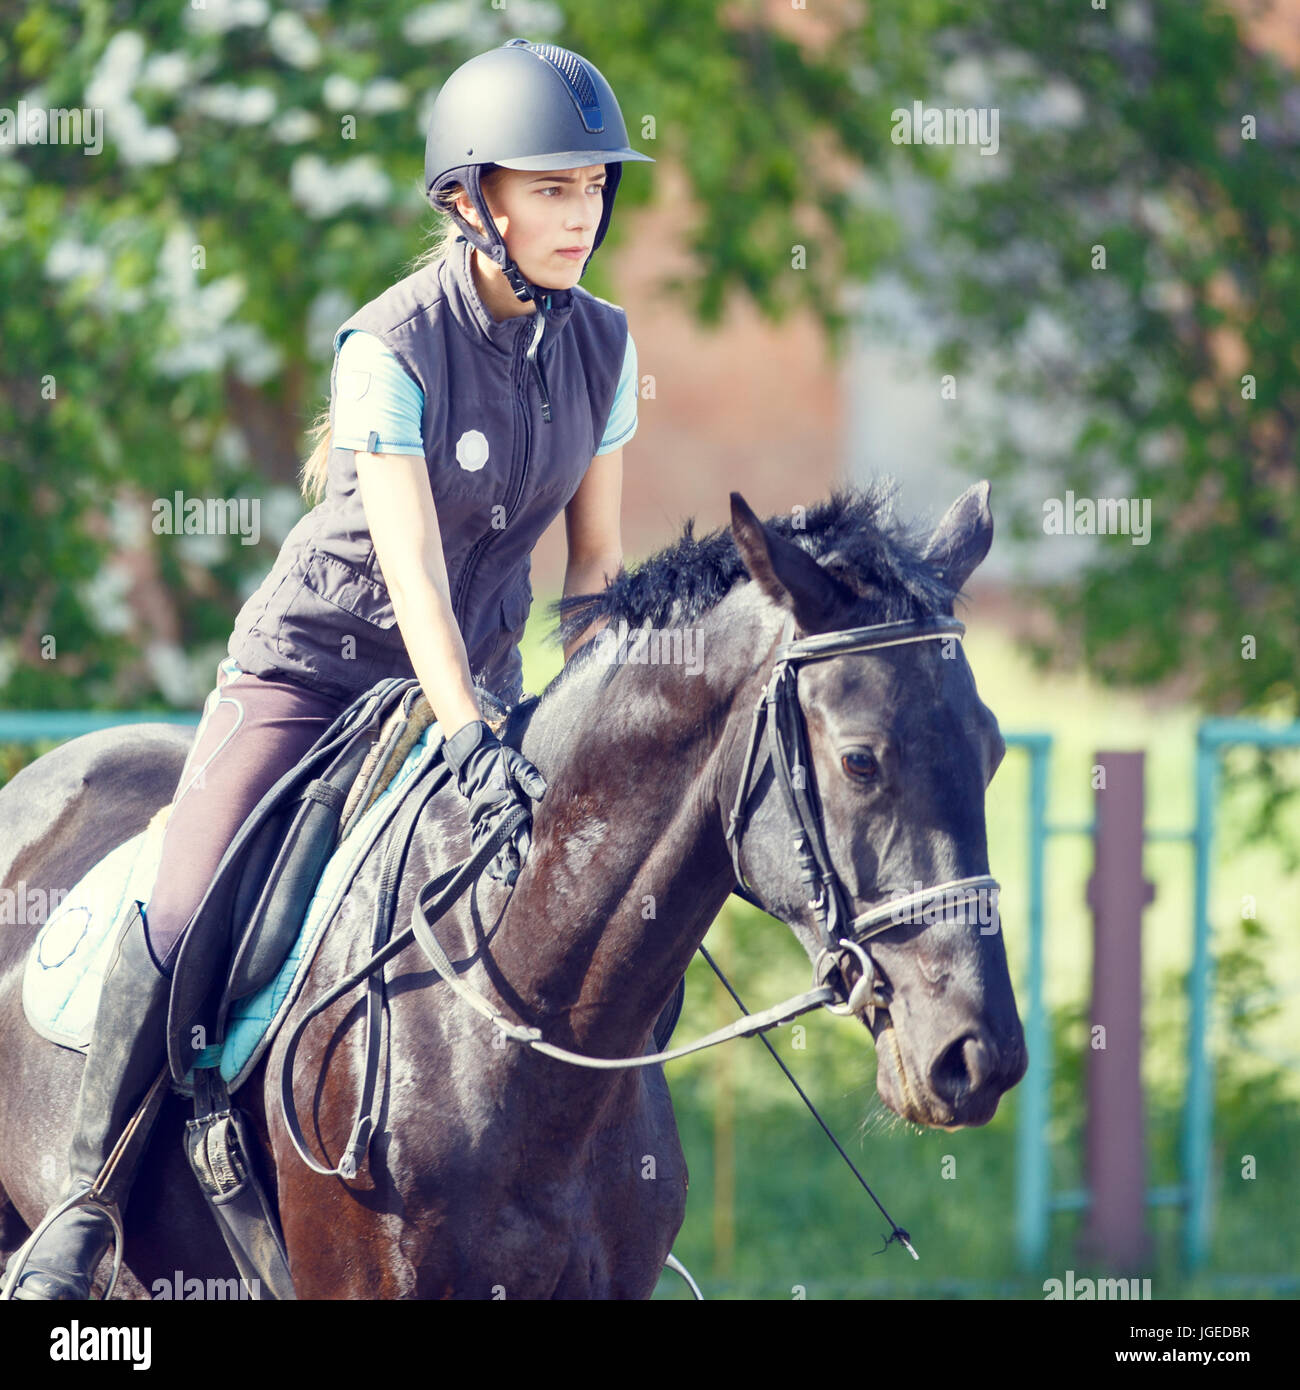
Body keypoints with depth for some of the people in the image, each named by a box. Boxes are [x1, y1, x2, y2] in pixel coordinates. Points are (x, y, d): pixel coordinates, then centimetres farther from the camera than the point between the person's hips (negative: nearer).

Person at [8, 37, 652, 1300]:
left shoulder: (600, 344, -4)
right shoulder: (390, 347, -21)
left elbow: (595, 558, 2)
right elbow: (412, 571, -28)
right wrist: (472, 747, -37)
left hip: (472, 671, 5)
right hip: (315, 662, -5)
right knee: (183, 922, -16)